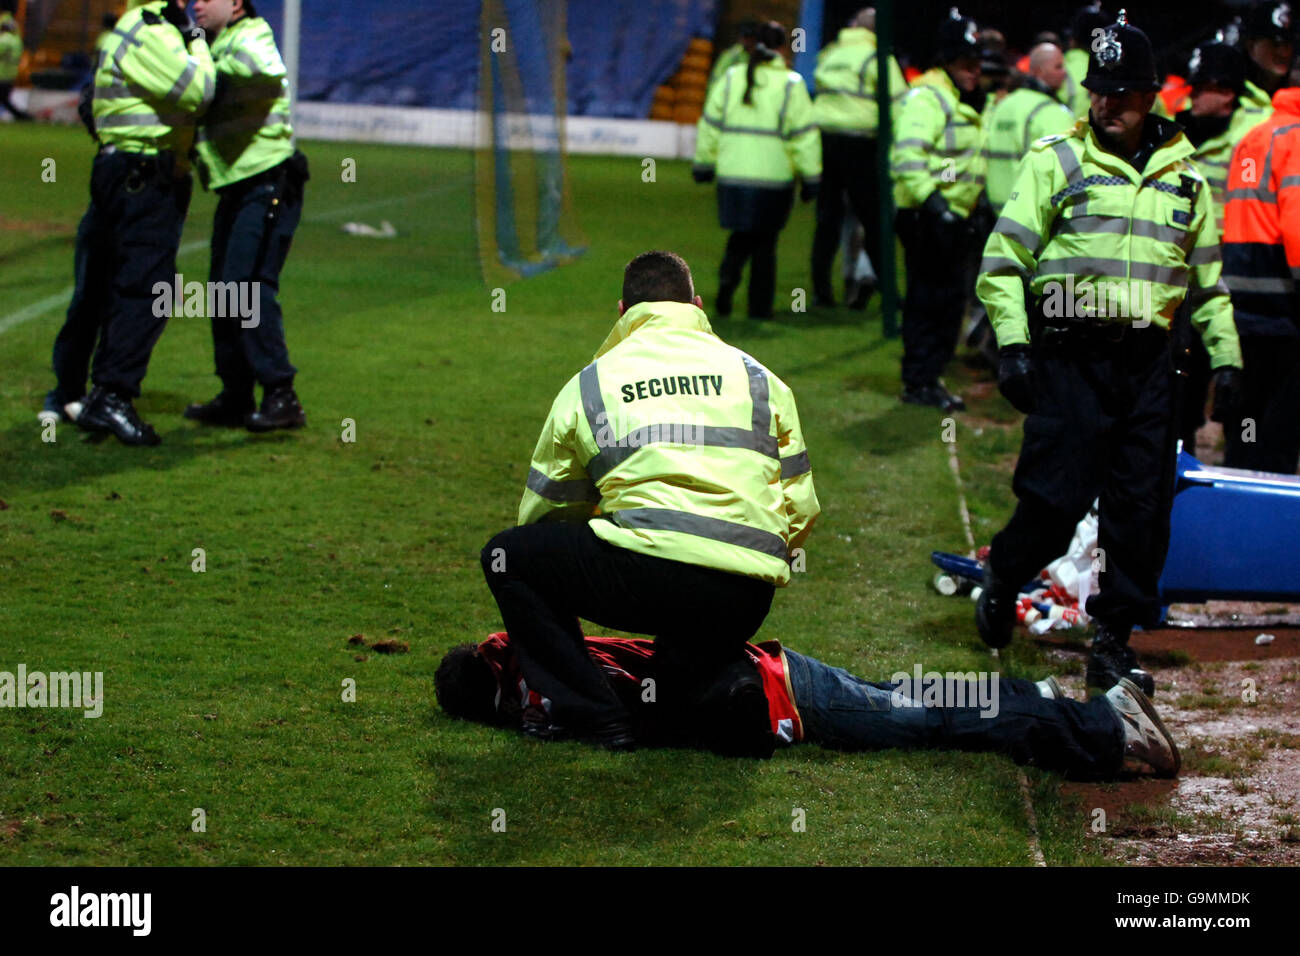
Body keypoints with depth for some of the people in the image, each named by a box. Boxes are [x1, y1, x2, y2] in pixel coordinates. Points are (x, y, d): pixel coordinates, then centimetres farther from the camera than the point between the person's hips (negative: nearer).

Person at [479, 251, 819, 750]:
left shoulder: (588, 384, 17)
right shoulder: (758, 378, 22)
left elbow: (542, 509, 25)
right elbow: (802, 507, 22)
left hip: (651, 576, -5)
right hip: (746, 608, 5)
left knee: (507, 558, 17)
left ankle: (593, 715, 5)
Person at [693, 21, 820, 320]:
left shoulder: (730, 79, 4)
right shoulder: (790, 85, -4)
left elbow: (710, 125, 8)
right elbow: (804, 135, -5)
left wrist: (704, 164, 18)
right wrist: (810, 179, 1)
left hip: (732, 174, 2)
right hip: (773, 177, -2)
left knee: (742, 234, 18)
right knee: (765, 242, 9)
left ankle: (729, 273, -10)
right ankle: (760, 306, 10)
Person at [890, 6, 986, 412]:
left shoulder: (965, 103, 19)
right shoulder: (928, 97, -13)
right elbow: (908, 154, -24)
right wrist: (931, 201, -30)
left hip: (953, 215, 10)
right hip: (927, 215, -10)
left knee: (950, 297, 12)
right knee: (931, 298, -9)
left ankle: (927, 379, 20)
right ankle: (920, 383, -4)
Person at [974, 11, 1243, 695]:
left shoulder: (1183, 176, 14)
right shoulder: (1057, 160, 2)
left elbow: (1207, 278, 22)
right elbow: (1004, 257, 0)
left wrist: (1225, 356, 14)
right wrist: (1012, 344, -10)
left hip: (1147, 362, 4)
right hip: (1070, 355, -4)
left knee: (1143, 508, 1)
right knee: (1057, 497, -8)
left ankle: (1113, 642, 10)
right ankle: (1002, 576, 21)